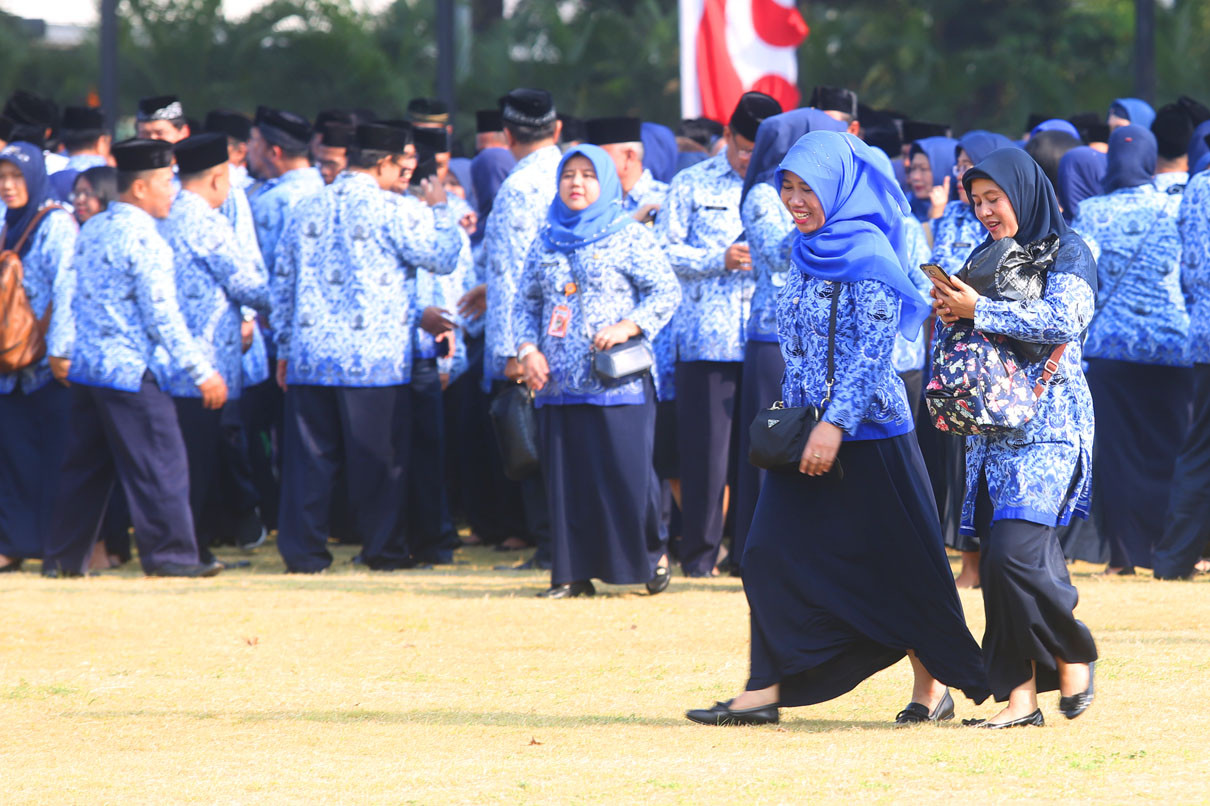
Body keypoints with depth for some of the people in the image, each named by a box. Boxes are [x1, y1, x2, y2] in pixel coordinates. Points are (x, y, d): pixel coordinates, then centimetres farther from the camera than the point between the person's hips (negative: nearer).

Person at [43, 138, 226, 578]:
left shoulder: (92, 228, 8)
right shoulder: (144, 240, -15)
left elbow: (67, 289, 8)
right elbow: (162, 316, -17)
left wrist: (59, 347, 13)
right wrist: (203, 372, -13)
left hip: (85, 366, 8)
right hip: (129, 372, -8)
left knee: (85, 465, 14)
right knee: (159, 463, -1)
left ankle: (63, 556, 17)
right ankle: (169, 553, 0)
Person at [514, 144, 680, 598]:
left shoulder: (629, 237, 2)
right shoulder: (545, 243, 15)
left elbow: (667, 292, -1)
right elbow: (525, 302, 18)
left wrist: (628, 327, -15)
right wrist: (528, 348, 1)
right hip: (558, 384, 4)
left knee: (627, 472, -8)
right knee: (566, 476, 2)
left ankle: (651, 555, 9)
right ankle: (574, 572, 6)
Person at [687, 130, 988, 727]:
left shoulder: (869, 254, -12)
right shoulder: (807, 253, 11)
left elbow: (872, 349, -18)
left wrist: (834, 423, -23)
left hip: (864, 431, -8)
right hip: (806, 429, 8)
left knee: (893, 563, 0)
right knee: (773, 554, 1)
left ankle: (933, 684, 11)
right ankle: (766, 689, 2)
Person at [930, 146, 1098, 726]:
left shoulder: (1068, 253, -2)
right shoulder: (986, 257, 17)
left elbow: (1065, 319, -19)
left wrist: (978, 310, -17)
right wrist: (951, 313, -3)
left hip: (1048, 427, -6)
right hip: (991, 429, 6)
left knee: (1016, 552, -18)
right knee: (997, 563, -1)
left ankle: (1074, 654, 3)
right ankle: (1022, 695, 0)